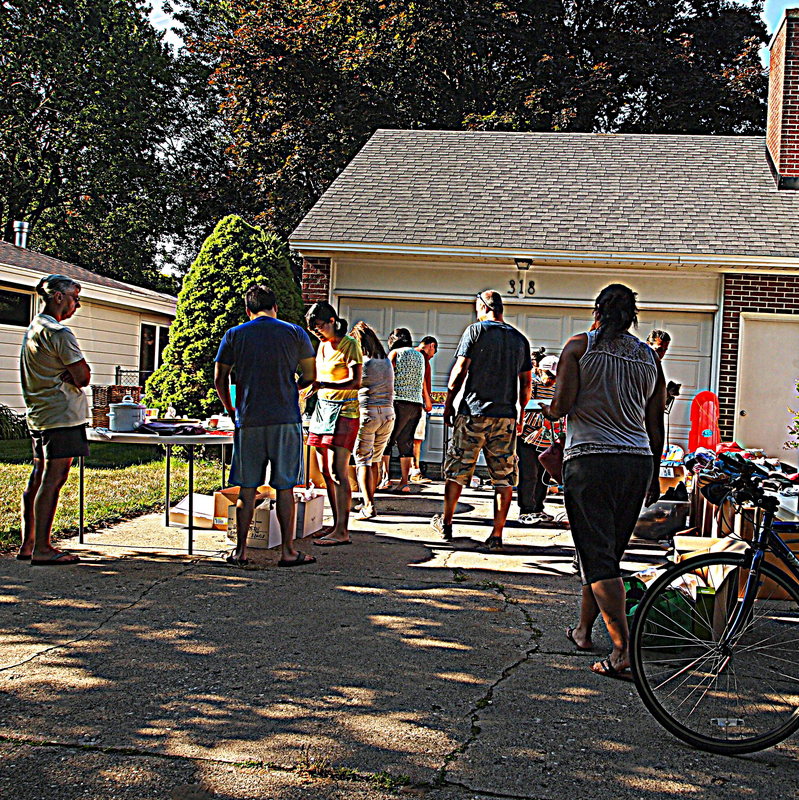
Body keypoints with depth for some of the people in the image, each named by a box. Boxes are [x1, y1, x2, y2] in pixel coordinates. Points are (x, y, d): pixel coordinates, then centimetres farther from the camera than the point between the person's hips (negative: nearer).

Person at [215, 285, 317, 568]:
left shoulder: (234, 335, 5)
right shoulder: (294, 333, 3)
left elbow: (219, 379, 6)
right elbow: (310, 376, 6)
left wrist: (230, 408, 21)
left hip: (248, 421, 1)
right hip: (286, 421, -1)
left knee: (247, 488, 7)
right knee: (285, 488, 4)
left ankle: (240, 551, 11)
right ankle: (287, 551, 7)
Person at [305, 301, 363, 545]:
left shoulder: (350, 345, -9)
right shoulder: (323, 345, 15)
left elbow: (356, 381, -20)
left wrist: (325, 385, -32)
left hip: (344, 410, -8)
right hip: (322, 408, 8)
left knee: (337, 470, -12)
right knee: (325, 470, 7)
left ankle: (342, 531, -11)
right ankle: (337, 523, 16)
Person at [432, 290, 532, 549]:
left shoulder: (476, 331, -2)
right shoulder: (520, 339, 10)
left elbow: (459, 371, -6)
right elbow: (526, 384, 11)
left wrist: (449, 404, 4)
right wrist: (520, 415, 20)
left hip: (473, 413, -3)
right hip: (506, 416, 3)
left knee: (457, 469, 10)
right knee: (504, 477, 5)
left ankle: (446, 523, 21)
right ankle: (497, 534, 3)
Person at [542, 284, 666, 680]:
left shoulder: (579, 346, 0)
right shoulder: (650, 356, 11)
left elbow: (562, 404, -10)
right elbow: (656, 425, 12)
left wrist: (549, 410, 13)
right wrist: (654, 477, 20)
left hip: (589, 459, -5)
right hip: (638, 462, 5)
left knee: (597, 558, -4)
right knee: (609, 553, 18)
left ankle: (623, 649, -13)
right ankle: (583, 629, 34)